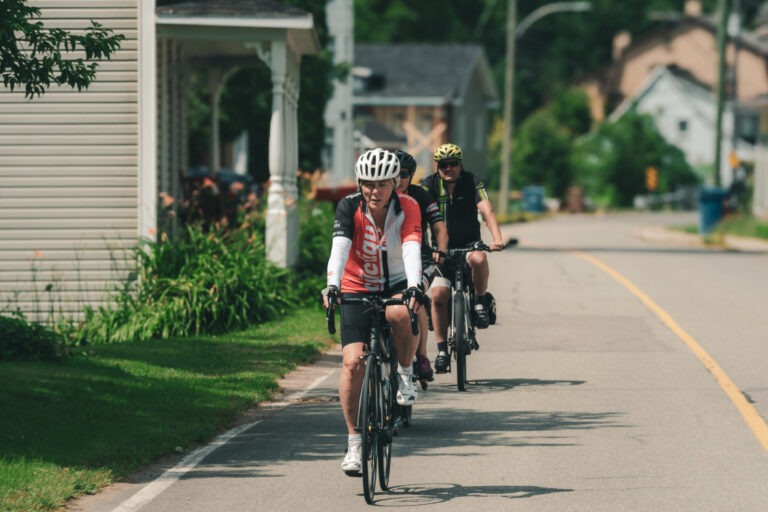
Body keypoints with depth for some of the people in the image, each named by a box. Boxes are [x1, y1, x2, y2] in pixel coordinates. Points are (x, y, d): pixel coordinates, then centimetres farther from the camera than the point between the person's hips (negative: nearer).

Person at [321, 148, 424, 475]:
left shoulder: (408, 208, -14)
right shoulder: (349, 208, -14)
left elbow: (412, 249, -29)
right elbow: (339, 248, -29)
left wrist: (414, 287, -47)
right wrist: (332, 285, -46)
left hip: (396, 285, 0)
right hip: (357, 289, 1)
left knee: (403, 314, -37)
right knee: (353, 362, -14)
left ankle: (405, 372, -8)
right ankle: (354, 441, 0)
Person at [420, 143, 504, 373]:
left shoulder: (472, 182, -8)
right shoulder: (429, 185, -6)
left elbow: (487, 210, -21)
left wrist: (497, 238, -38)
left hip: (469, 244, -1)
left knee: (478, 259, -37)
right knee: (439, 296, -15)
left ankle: (482, 301, -10)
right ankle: (442, 350, -2)